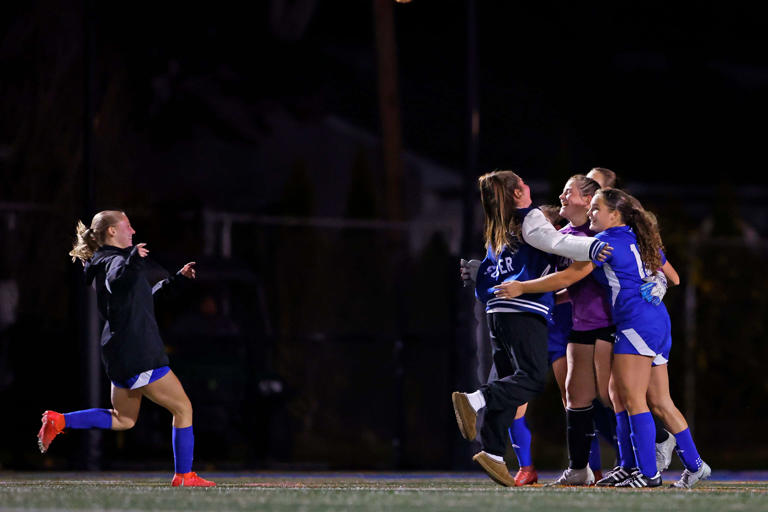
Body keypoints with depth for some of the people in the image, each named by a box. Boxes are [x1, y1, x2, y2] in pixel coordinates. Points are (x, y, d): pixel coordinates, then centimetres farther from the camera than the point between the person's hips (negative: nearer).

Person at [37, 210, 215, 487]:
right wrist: (133, 261, -52)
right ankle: (184, 476, 2)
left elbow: (143, 297, 33)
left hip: (121, 355, 10)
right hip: (138, 354, -10)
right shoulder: (115, 261, -12)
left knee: (123, 420, 21)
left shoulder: (107, 261, 20)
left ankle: (59, 421, 10)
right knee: (183, 408, 0)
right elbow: (116, 281, -38)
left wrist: (176, 279, 34)